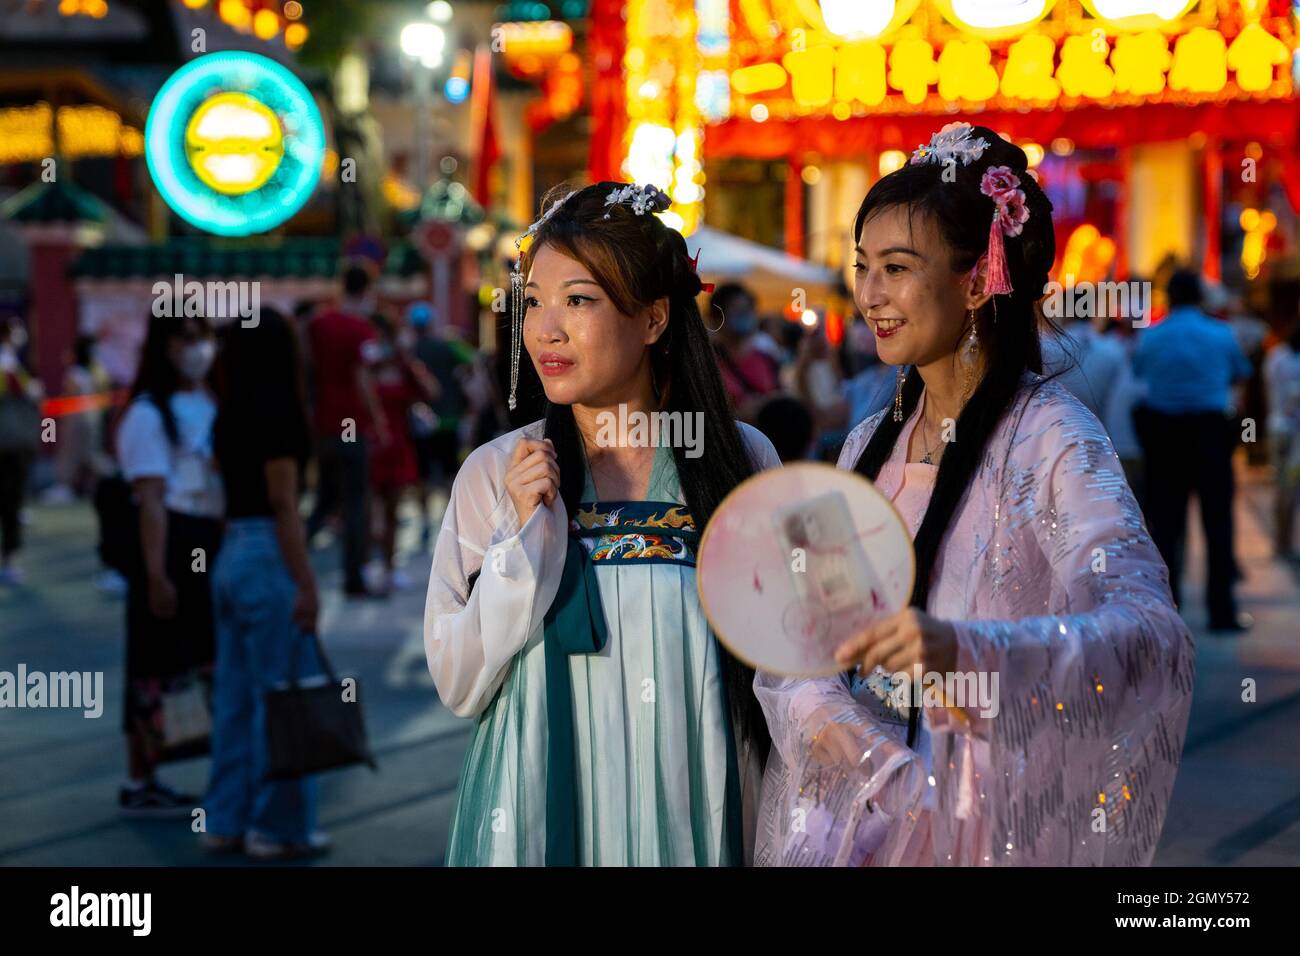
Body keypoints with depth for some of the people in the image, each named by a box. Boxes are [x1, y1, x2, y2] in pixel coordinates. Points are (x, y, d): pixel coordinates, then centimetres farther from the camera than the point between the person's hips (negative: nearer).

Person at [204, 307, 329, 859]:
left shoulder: (230, 419, 11)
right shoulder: (275, 417, -13)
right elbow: (283, 507, -16)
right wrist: (306, 584, -15)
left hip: (231, 555, 9)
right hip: (268, 557, -8)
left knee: (235, 698, 13)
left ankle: (226, 820, 20)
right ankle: (279, 827, 7)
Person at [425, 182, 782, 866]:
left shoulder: (744, 460, -3)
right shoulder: (493, 474, -4)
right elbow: (458, 687, -6)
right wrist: (525, 540, -15)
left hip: (694, 816, 0)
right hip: (542, 815, 0)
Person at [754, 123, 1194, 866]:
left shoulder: (1049, 438, -14)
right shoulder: (869, 445, 6)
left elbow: (1154, 631, -28)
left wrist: (967, 648, -42)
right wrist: (814, 708, -15)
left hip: (990, 825, -5)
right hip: (855, 816, 6)